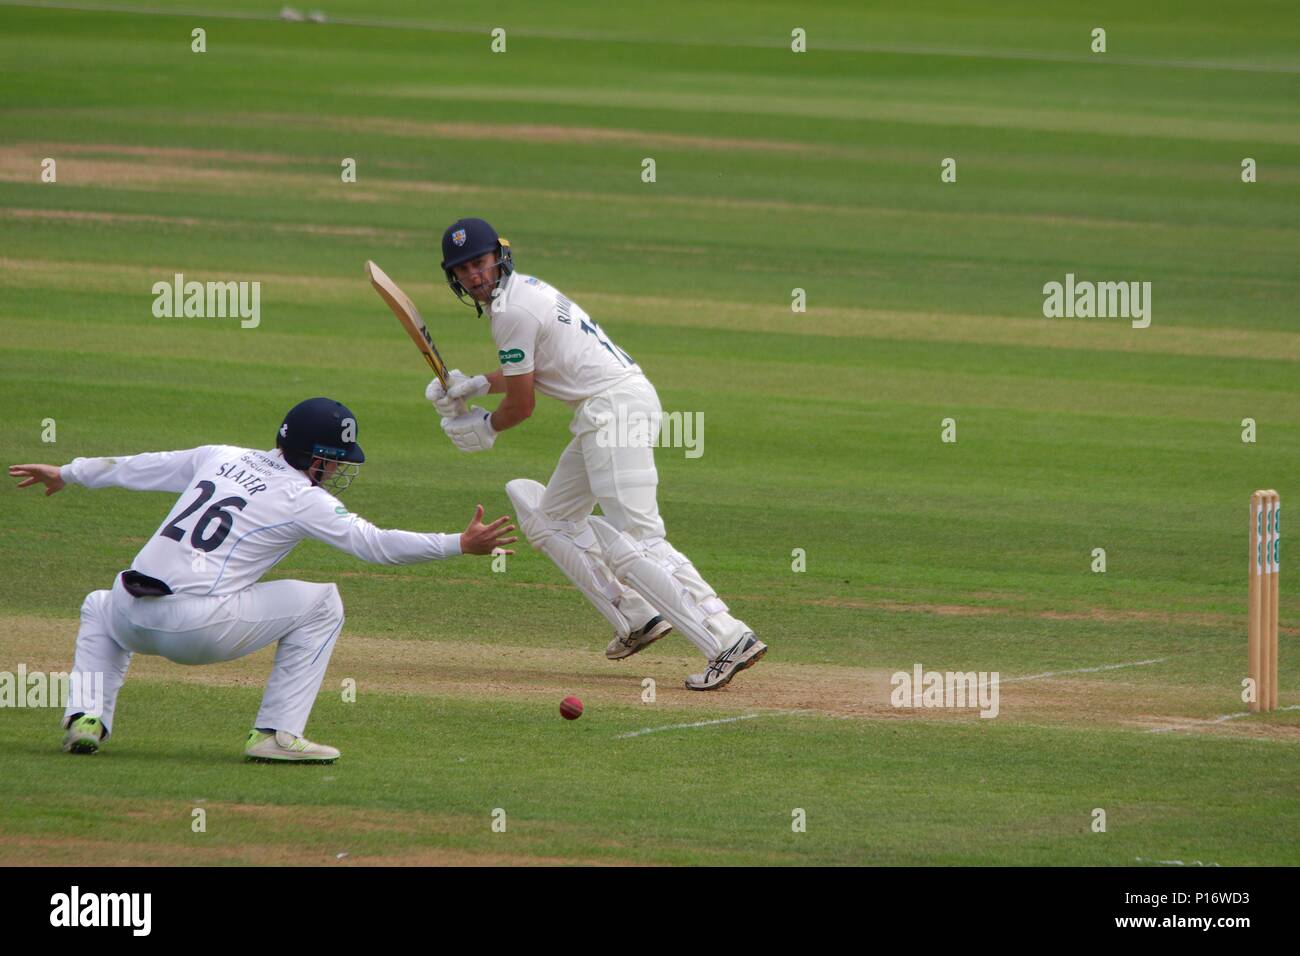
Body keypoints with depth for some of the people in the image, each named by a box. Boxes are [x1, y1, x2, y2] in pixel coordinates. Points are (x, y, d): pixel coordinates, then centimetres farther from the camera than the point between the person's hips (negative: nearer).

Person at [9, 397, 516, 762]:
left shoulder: (219, 457, 19)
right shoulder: (303, 499, 2)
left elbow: (137, 467, 30)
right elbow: (376, 544, -4)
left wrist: (67, 474, 44)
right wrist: (460, 545, 0)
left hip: (133, 620, 6)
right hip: (199, 627, -6)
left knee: (100, 608, 41)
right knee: (320, 603, 9)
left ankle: (86, 716, 16)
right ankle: (275, 733, 5)